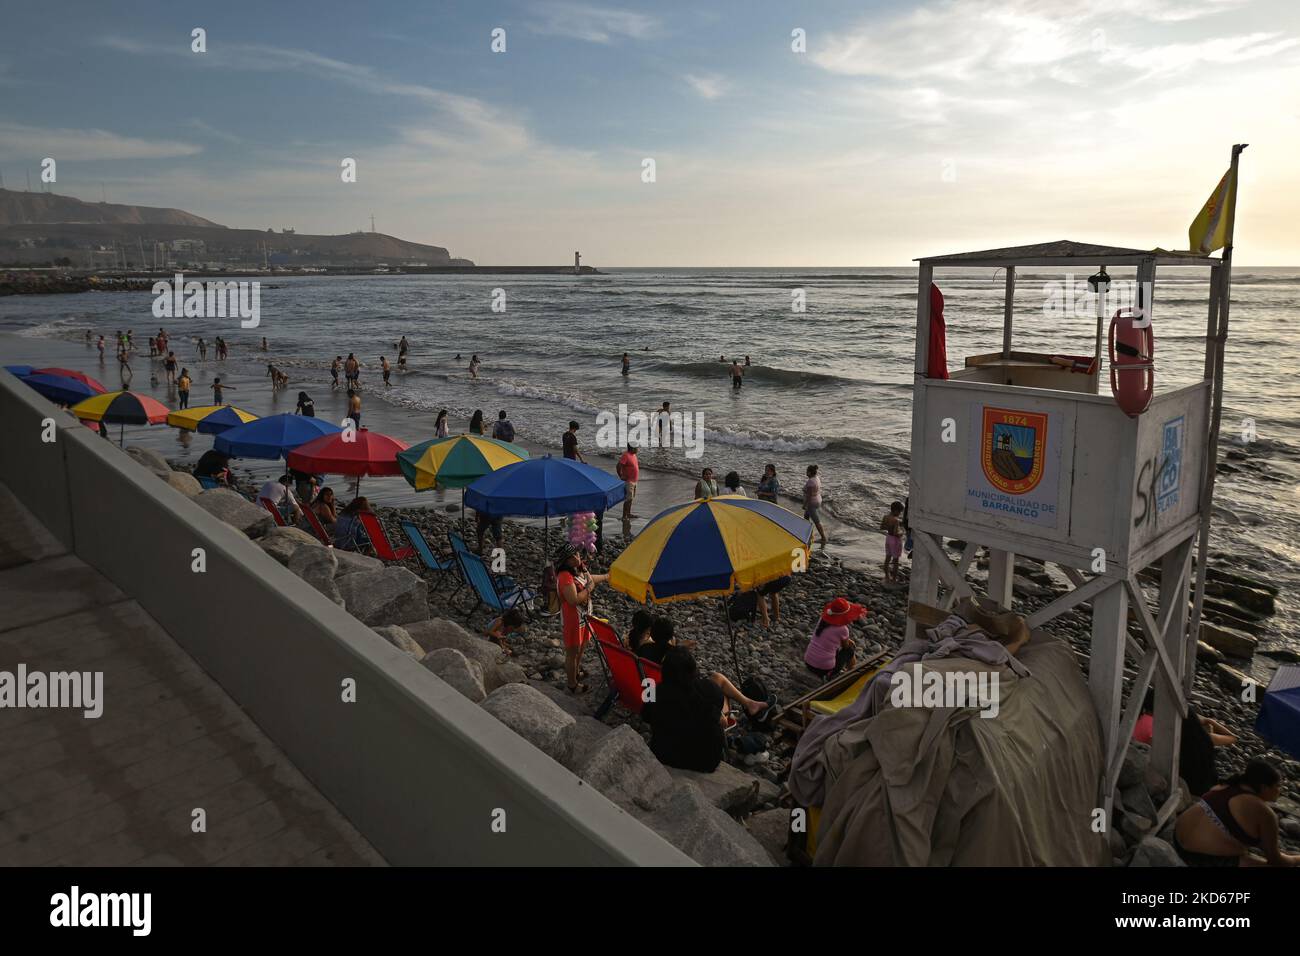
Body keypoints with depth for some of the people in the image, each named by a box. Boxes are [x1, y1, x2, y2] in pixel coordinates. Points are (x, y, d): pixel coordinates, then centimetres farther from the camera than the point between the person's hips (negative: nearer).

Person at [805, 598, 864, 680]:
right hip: (825, 669, -5)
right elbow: (845, 646, 4)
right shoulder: (842, 629, -16)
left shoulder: (822, 619, 0)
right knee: (850, 651, 18)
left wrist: (847, 640, 23)